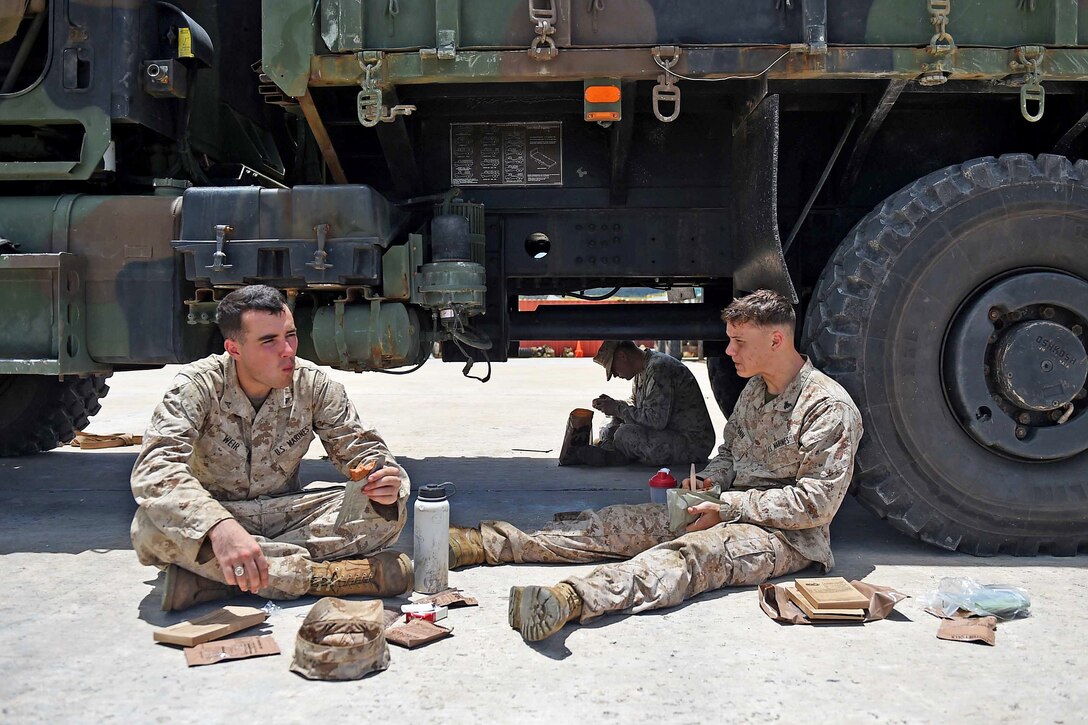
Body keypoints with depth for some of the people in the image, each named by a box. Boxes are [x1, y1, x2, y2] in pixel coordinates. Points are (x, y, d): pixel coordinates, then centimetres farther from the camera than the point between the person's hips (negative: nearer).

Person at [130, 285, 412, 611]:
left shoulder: (313, 383, -8)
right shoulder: (198, 385, -18)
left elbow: (361, 447, -2)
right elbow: (155, 468, -32)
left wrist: (386, 481, -29)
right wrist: (219, 527, -51)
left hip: (285, 512, 3)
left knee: (387, 511, -20)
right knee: (152, 526, -36)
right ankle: (319, 575, -30)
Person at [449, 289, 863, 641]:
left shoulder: (829, 406, -14)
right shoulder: (755, 389, 13)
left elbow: (816, 503, -18)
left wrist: (728, 506, -18)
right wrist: (709, 481, 2)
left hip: (787, 536, -8)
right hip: (730, 513, 8)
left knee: (692, 552, -38)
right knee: (617, 524, -7)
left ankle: (572, 600, -62)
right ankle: (486, 544, -14)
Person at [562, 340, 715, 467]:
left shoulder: (659, 368, -21)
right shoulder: (642, 371, 11)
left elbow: (657, 419, -28)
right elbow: (636, 409, 20)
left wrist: (618, 408, -17)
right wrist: (612, 405, 0)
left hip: (692, 443, -10)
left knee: (625, 434, -25)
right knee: (609, 430, 9)